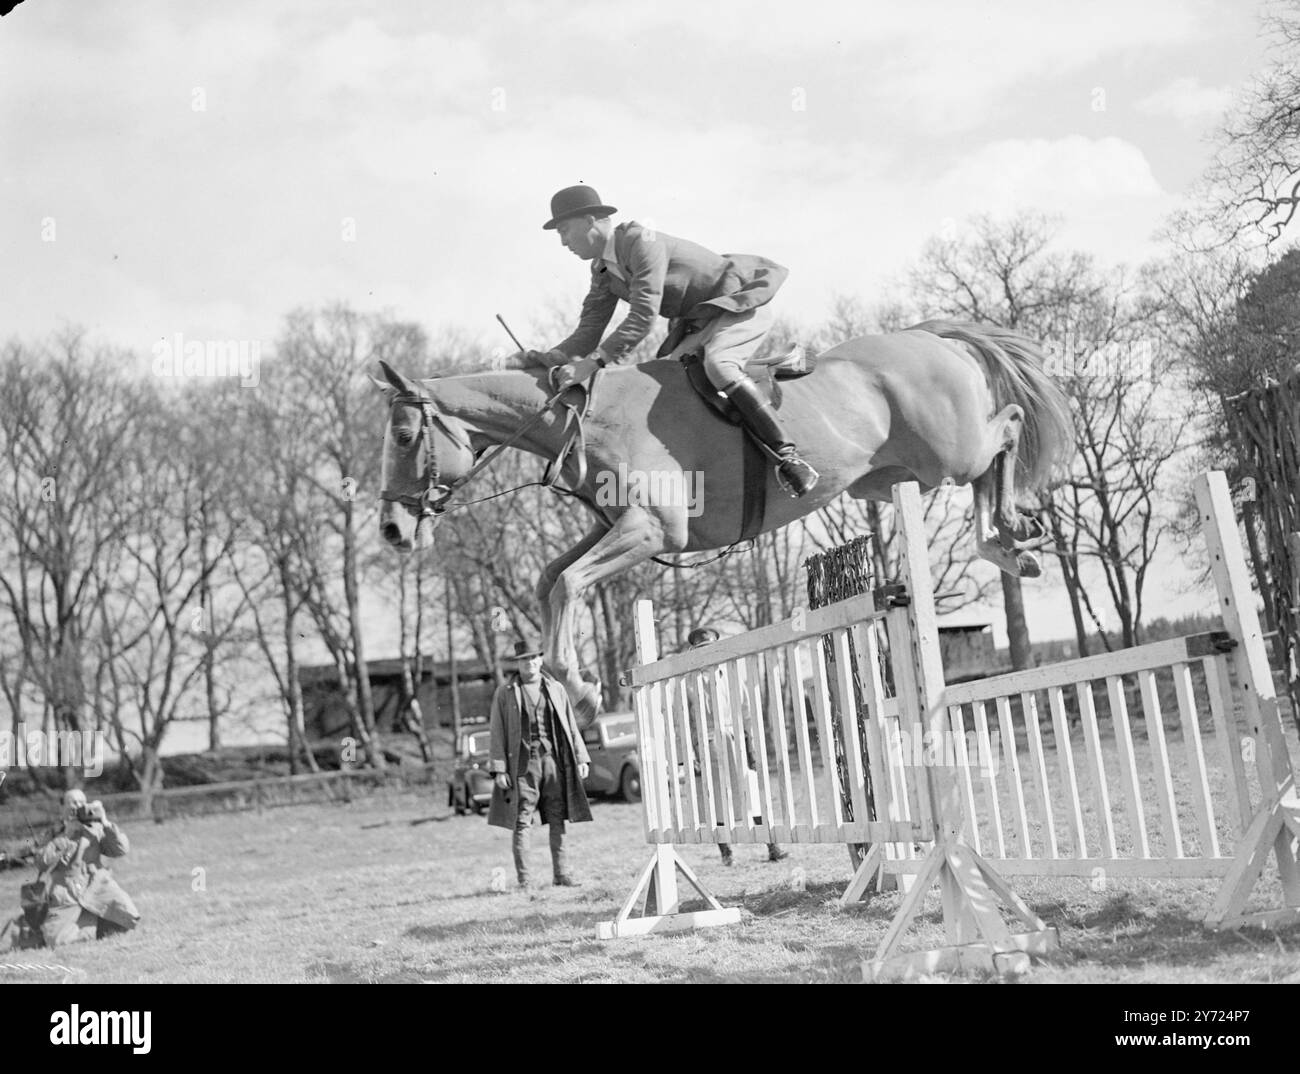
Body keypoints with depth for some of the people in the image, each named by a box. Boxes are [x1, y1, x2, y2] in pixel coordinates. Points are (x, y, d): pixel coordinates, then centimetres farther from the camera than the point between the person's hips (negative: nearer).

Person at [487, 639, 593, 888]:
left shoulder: (556, 690, 13)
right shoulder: (505, 693, 5)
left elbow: (570, 726, 14)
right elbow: (497, 733, 2)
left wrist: (581, 758, 7)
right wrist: (498, 769, -6)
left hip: (554, 760, 3)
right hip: (523, 763, -3)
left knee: (558, 819, 5)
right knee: (521, 822, -4)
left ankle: (561, 873, 13)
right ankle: (523, 879, 2)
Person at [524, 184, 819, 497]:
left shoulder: (643, 242, -26)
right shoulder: (603, 271, 3)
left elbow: (642, 319, -35)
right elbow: (588, 332, 1)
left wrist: (592, 362, -39)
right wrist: (551, 357, -18)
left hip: (742, 305, -10)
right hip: (696, 320, 10)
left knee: (717, 364, -34)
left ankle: (787, 456, -34)